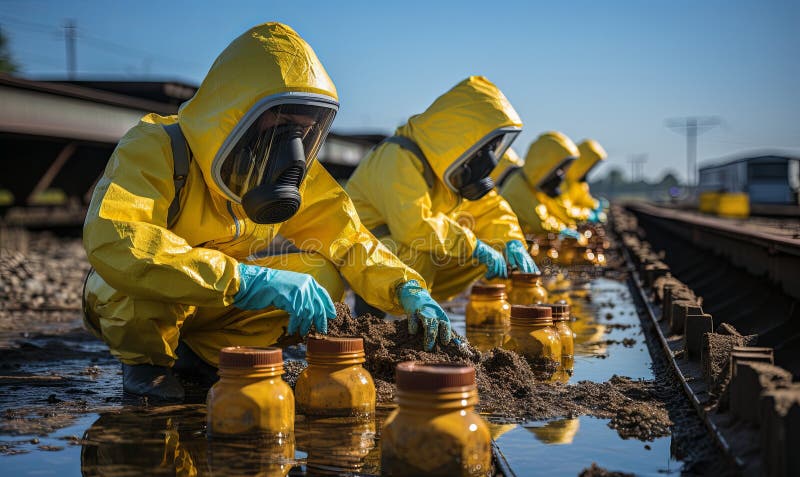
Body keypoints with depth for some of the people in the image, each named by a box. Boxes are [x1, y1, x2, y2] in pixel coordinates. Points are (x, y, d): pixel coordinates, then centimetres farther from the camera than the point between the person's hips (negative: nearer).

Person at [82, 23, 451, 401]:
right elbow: (111, 243, -45)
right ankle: (144, 360, -9)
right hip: (125, 306, -5)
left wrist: (409, 290, -23)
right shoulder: (157, 150, -29)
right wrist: (247, 281, -51)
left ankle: (202, 353, 0)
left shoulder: (302, 178, -10)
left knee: (322, 274, -16)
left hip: (214, 311, 6)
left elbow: (348, 241, -2)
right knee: (145, 271, -38)